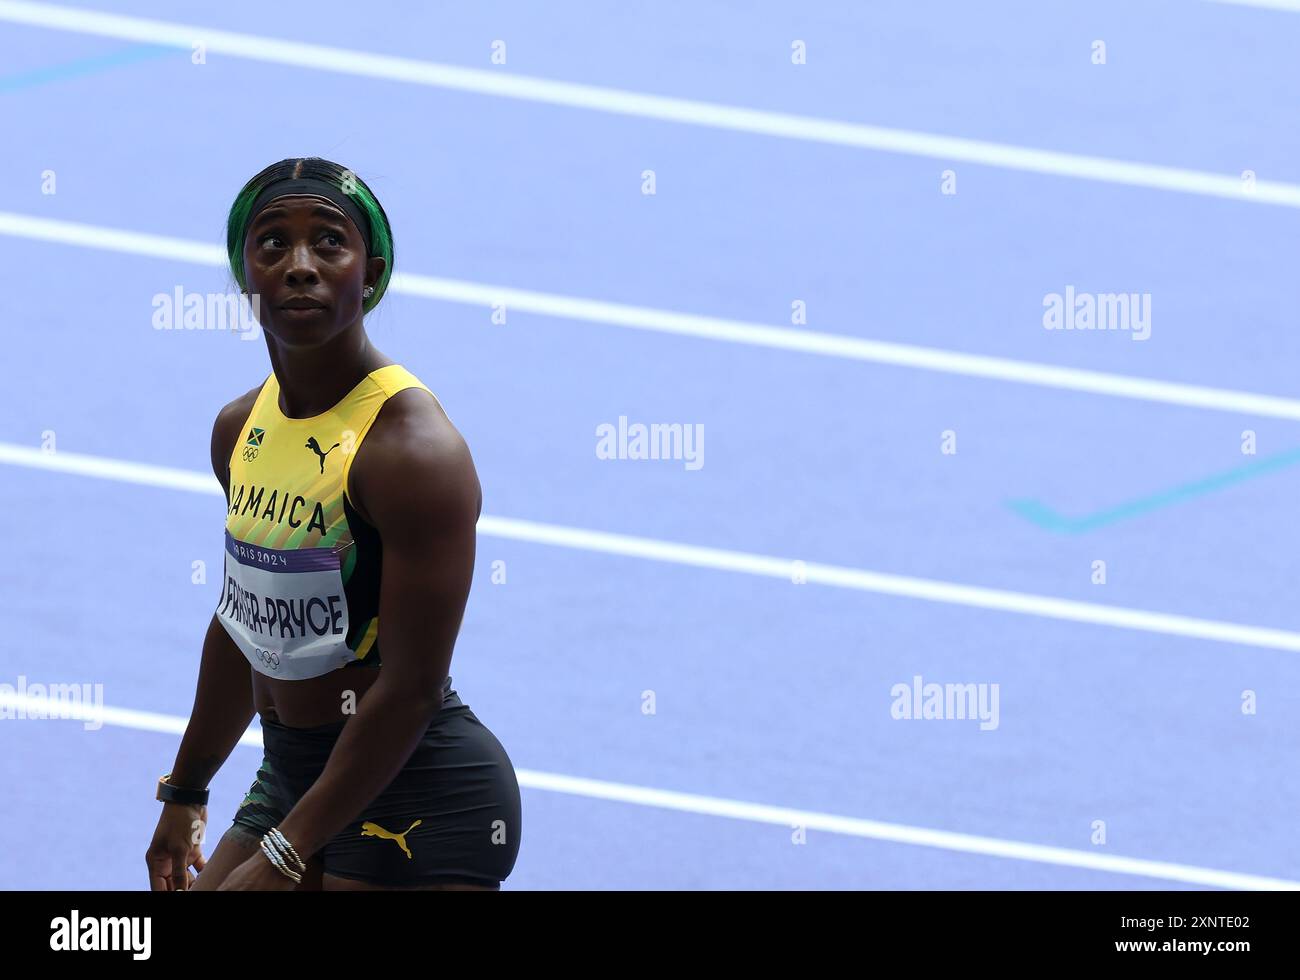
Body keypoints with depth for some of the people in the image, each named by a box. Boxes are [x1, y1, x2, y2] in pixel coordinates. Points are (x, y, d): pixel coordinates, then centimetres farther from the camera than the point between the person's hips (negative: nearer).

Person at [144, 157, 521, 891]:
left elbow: (412, 690, -22)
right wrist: (185, 794, 23)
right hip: (292, 773, 8)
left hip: (418, 797, -8)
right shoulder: (241, 429, 5)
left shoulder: (413, 447, -20)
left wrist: (283, 854, -22)